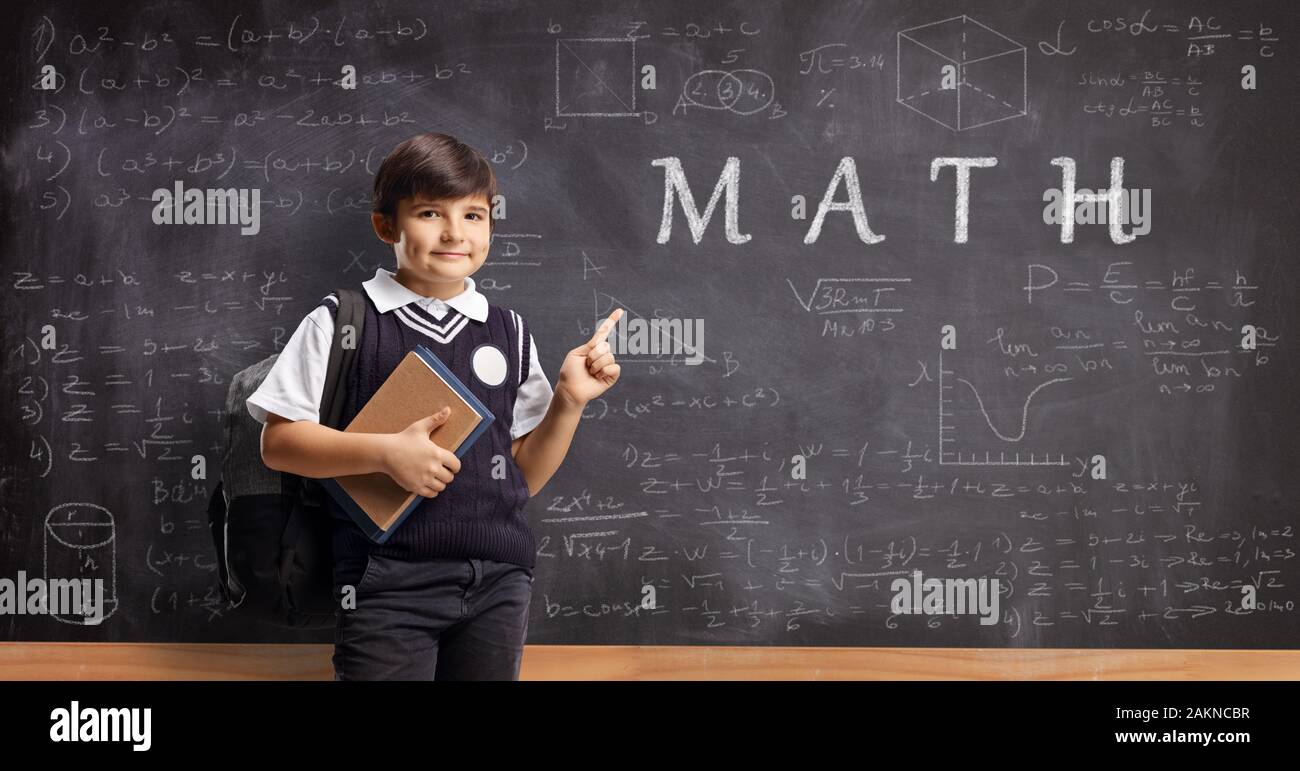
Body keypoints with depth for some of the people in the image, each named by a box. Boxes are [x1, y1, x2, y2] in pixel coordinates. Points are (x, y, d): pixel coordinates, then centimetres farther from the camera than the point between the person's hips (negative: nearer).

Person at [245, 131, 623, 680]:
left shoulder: (509, 333, 11)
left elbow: (523, 476, 13)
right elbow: (278, 444, -5)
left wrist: (568, 401, -1)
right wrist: (385, 453, -16)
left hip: (498, 581, 4)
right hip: (389, 586, -4)